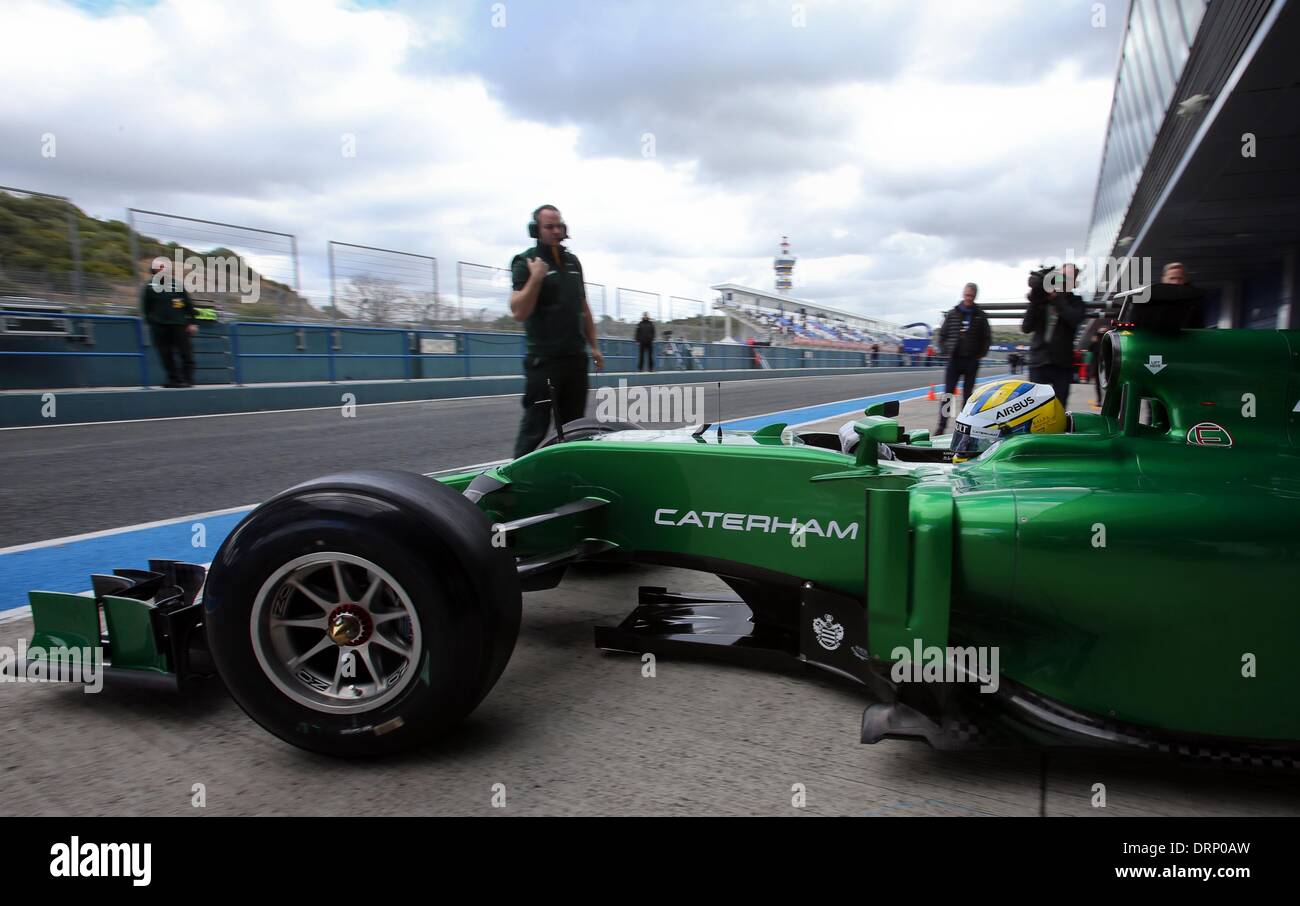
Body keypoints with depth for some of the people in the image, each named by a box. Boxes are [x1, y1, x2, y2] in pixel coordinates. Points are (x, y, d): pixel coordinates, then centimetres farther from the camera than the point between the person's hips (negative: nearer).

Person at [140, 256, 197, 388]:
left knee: (185, 352, -1)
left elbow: (189, 305, 7)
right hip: (159, 326, 1)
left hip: (179, 325, -1)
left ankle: (188, 379, 6)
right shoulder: (149, 287, 4)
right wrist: (150, 322, 5)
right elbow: (145, 308, 9)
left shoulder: (178, 285, 4)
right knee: (166, 354, 1)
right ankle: (174, 379, 8)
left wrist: (192, 322, 5)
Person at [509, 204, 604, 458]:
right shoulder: (526, 263, -3)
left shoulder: (573, 261, 15)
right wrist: (535, 278, -21)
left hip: (576, 358, 6)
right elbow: (519, 312, -14)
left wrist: (593, 346, 18)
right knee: (535, 427, -6)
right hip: (544, 360, -6)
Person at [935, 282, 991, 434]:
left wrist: (981, 354, 2)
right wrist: (944, 352, 0)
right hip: (954, 359, 0)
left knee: (968, 394, 5)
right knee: (948, 393, -4)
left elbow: (987, 337, 10)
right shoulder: (952, 313, 4)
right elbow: (942, 334, 8)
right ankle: (942, 425, -3)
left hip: (972, 361, 0)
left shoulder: (980, 316, 4)